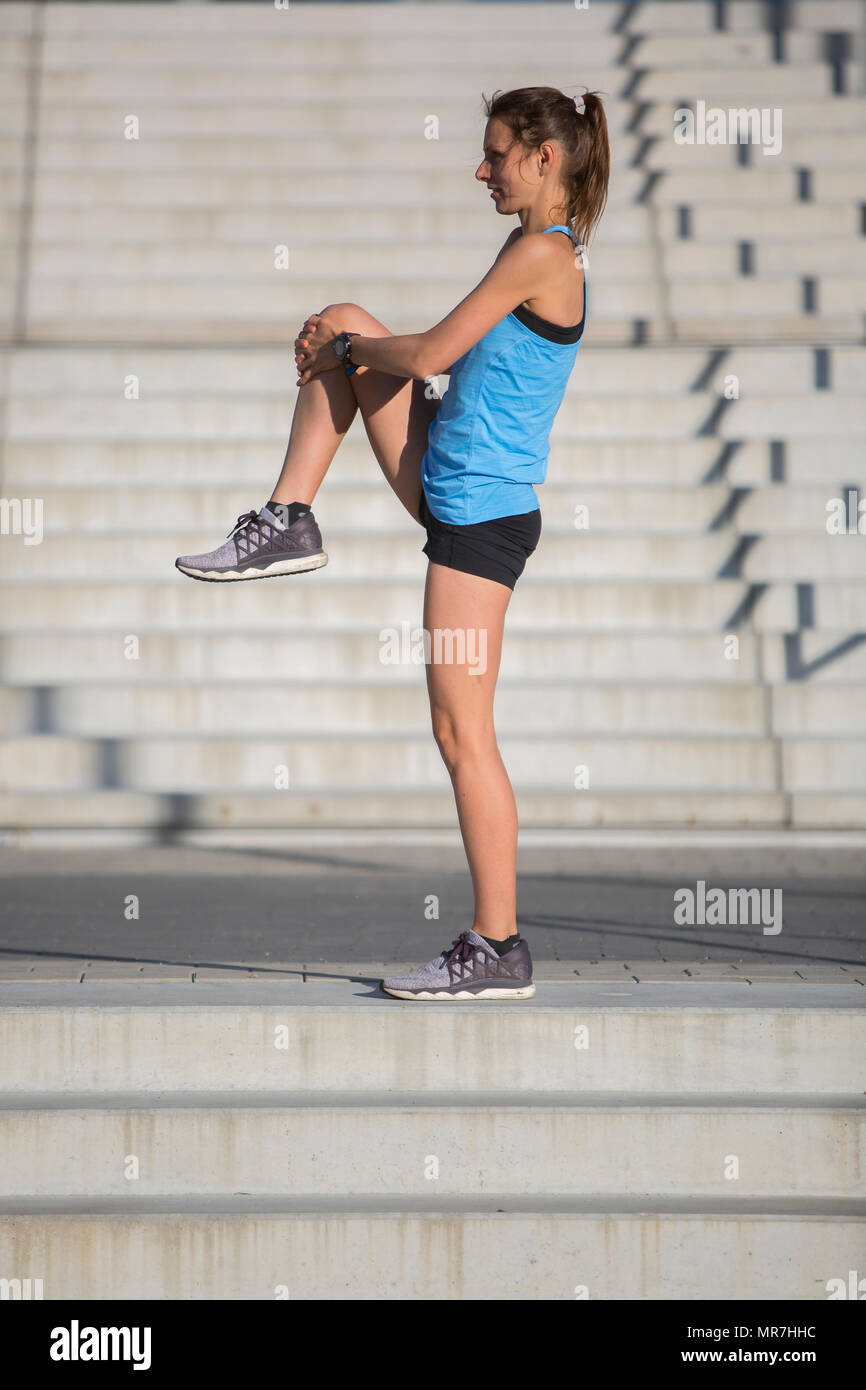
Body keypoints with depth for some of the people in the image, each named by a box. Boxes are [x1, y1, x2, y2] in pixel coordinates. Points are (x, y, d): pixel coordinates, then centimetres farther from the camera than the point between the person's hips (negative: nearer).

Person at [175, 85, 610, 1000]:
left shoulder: (542, 254, -17)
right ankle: (286, 527, 16)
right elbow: (445, 350, 22)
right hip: (452, 494, 10)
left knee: (462, 730, -7)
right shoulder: (535, 251, 13)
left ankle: (498, 951, -2)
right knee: (346, 328, 16)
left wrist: (348, 344, 2)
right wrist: (352, 337, 8)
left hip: (483, 515, -10)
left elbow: (431, 354, -17)